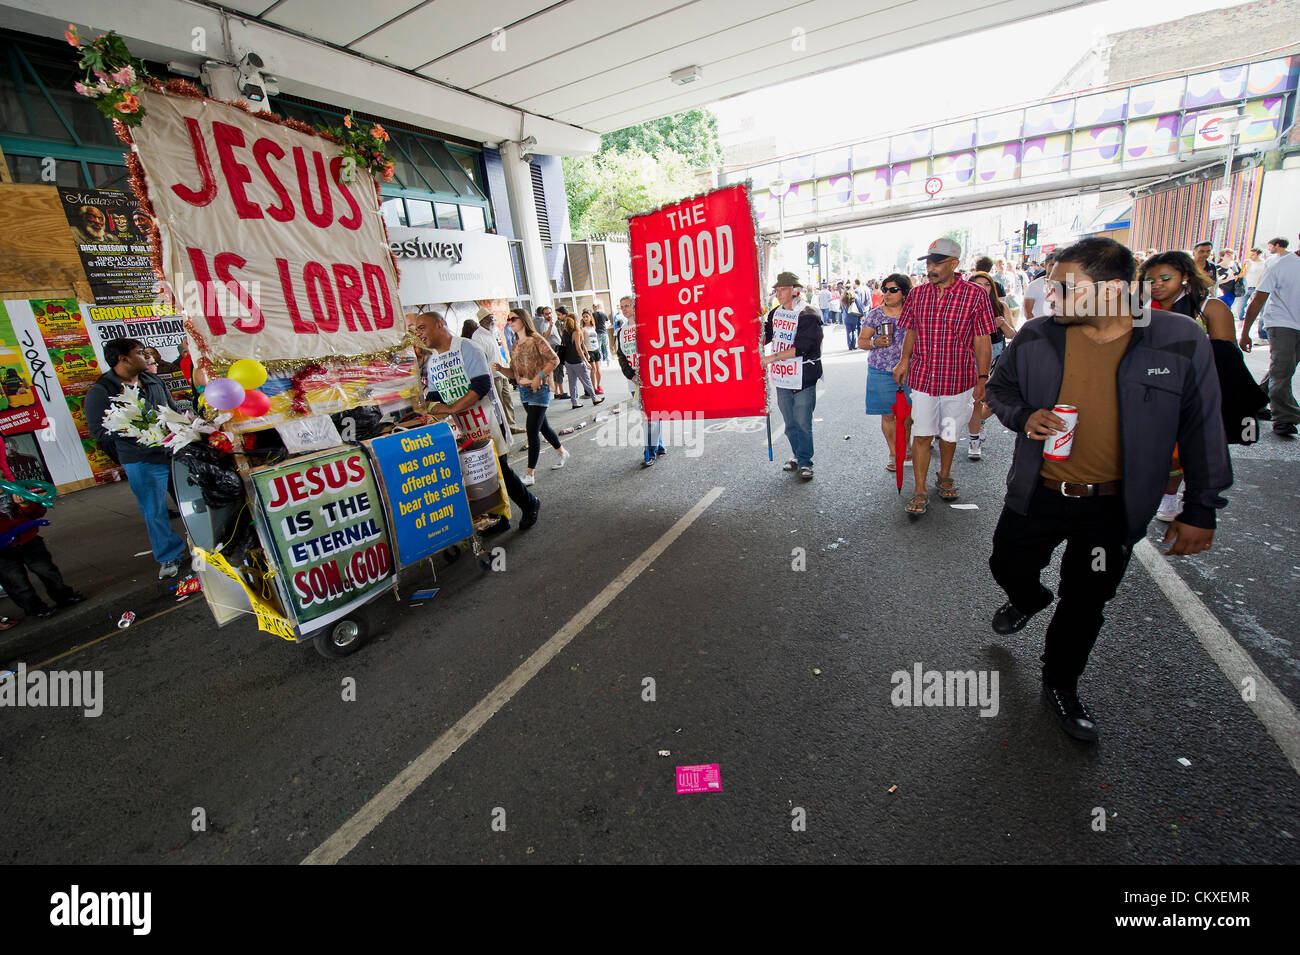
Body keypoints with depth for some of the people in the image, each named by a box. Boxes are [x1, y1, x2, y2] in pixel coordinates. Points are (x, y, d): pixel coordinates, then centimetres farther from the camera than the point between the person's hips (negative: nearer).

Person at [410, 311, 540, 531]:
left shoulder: (466, 347, -11)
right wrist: (427, 410, -4)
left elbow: (482, 384, -21)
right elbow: (433, 395, 18)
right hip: (461, 428, 7)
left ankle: (530, 504, 19)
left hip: (487, 421, -6)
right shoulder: (432, 361, 12)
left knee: (499, 468, -3)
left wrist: (451, 408, -25)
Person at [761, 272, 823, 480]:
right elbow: (764, 338, 17)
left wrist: (773, 357, -22)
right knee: (789, 422, 14)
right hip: (782, 378, 6)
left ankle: (805, 462, 11)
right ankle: (797, 456, 31)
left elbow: (800, 348, -21)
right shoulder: (775, 313, 9)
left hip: (804, 379, -6)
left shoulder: (808, 315, -12)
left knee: (802, 423, -2)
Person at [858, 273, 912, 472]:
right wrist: (875, 343, -16)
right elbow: (861, 341, 4)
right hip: (881, 373, -1)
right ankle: (894, 454, 17)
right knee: (888, 415, 3)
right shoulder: (875, 315, 1)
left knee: (907, 413, 4)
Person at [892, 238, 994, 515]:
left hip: (958, 380, -1)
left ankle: (945, 477, 38)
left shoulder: (975, 294, -6)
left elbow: (982, 340, -3)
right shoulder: (917, 294, 3)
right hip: (922, 378, 2)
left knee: (948, 434, 13)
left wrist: (982, 378, -5)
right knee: (921, 435, 1)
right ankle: (920, 492, 9)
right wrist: (904, 361, 2)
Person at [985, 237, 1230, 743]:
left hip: (1112, 507, -1)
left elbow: (1202, 432, -3)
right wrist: (1023, 416, -14)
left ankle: (1060, 686, 36)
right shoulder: (1035, 338, -7)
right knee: (1009, 567, 17)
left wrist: (1200, 509, -1)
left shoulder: (1180, 342, -11)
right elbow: (999, 390, 9)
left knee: (1085, 604, 12)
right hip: (1038, 493, 2)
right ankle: (1028, 599, 55)